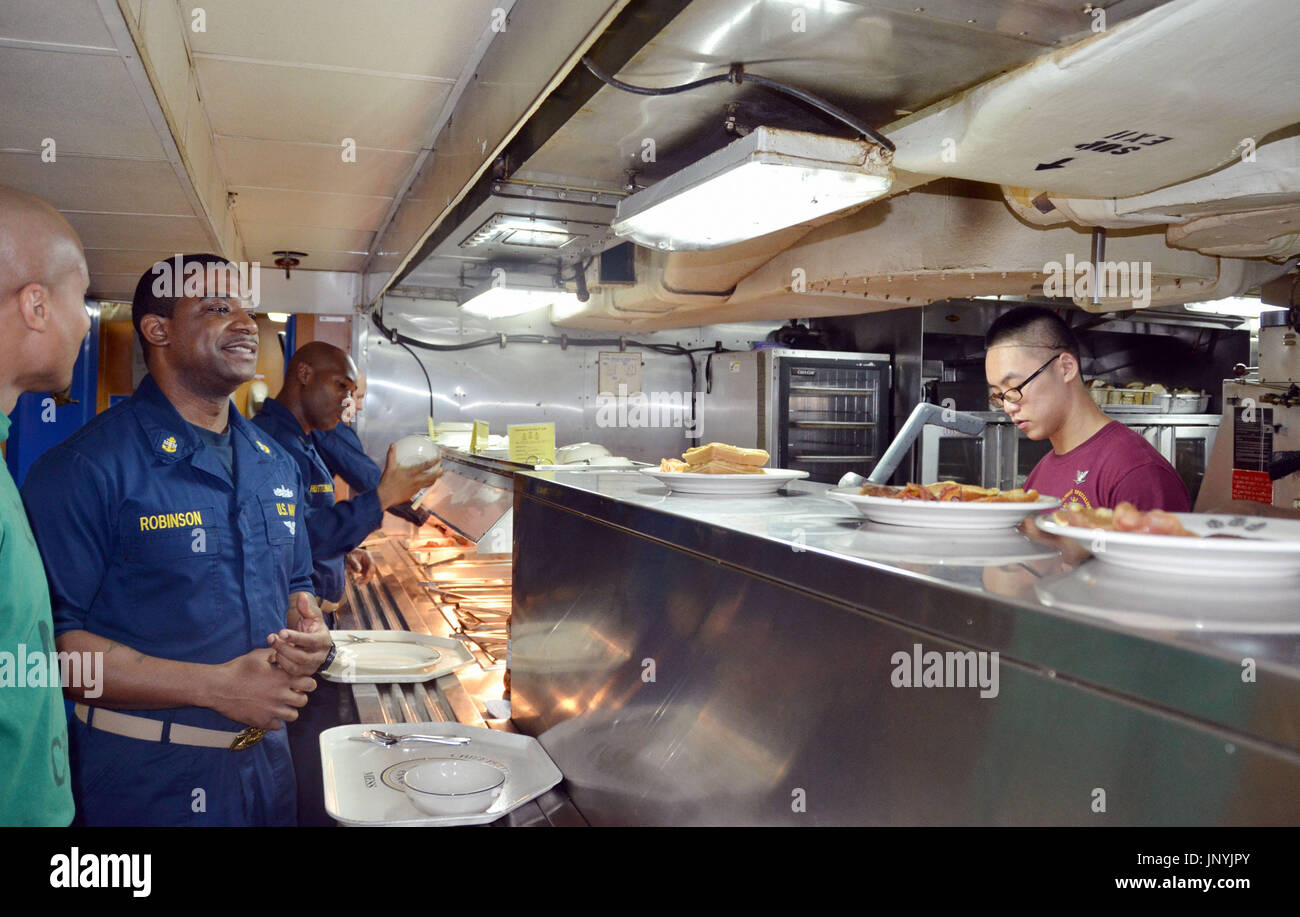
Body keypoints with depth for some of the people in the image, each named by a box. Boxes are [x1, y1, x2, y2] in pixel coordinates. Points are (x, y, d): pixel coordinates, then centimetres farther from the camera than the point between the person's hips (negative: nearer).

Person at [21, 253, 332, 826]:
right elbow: (50, 641, -19)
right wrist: (218, 686, -22)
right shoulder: (85, 469, -15)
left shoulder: (276, 465, 7)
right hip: (146, 777, -6)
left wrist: (307, 632, -6)